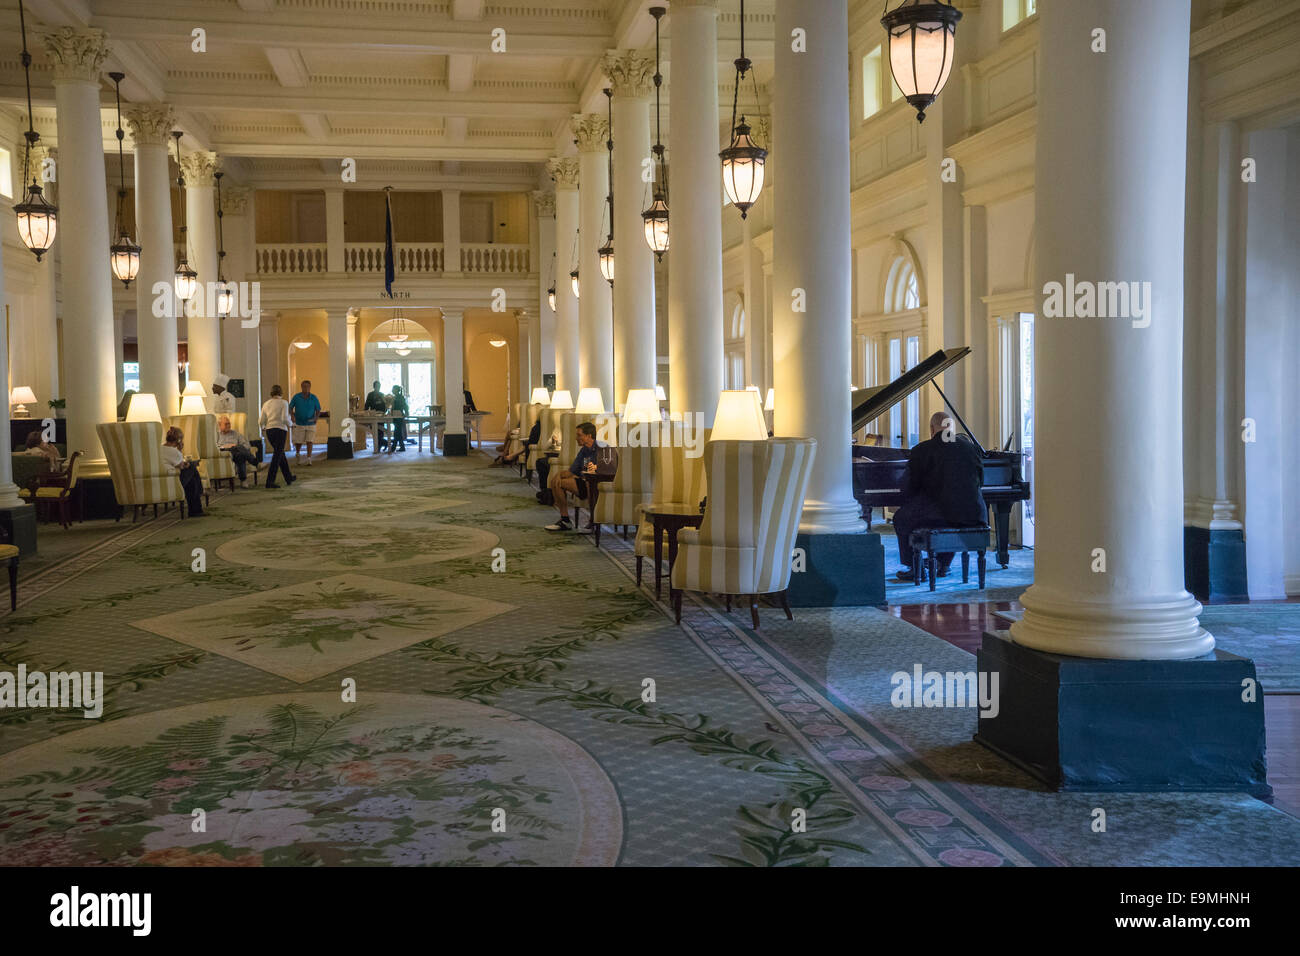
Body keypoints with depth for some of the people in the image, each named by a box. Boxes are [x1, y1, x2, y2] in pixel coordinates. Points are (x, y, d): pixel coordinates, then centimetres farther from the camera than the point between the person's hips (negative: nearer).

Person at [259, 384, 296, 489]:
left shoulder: (266, 404, 9)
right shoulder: (283, 403, -5)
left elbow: (261, 421, 7)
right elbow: (285, 418, -16)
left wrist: (263, 428, 28)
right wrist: (290, 424, 4)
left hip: (269, 430, 6)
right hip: (280, 429, -6)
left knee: (281, 454, 19)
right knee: (277, 456, -4)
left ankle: (289, 478, 29)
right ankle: (270, 481, -12)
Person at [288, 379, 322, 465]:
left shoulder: (314, 398, -6)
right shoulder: (296, 397, -6)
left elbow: (318, 411, 1)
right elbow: (290, 408, 1)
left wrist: (316, 418, -19)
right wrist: (292, 416, -18)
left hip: (311, 424, 0)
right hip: (299, 424, 1)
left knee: (309, 442, -9)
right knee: (298, 442, 6)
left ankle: (309, 459, -7)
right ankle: (297, 453, 37)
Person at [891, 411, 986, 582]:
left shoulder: (921, 450, -3)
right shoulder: (968, 444, 10)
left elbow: (909, 489, 0)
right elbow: (980, 479, 21)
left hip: (941, 513, -5)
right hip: (973, 514, 5)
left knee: (901, 518, 18)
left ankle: (914, 568, 18)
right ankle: (943, 565, 37)